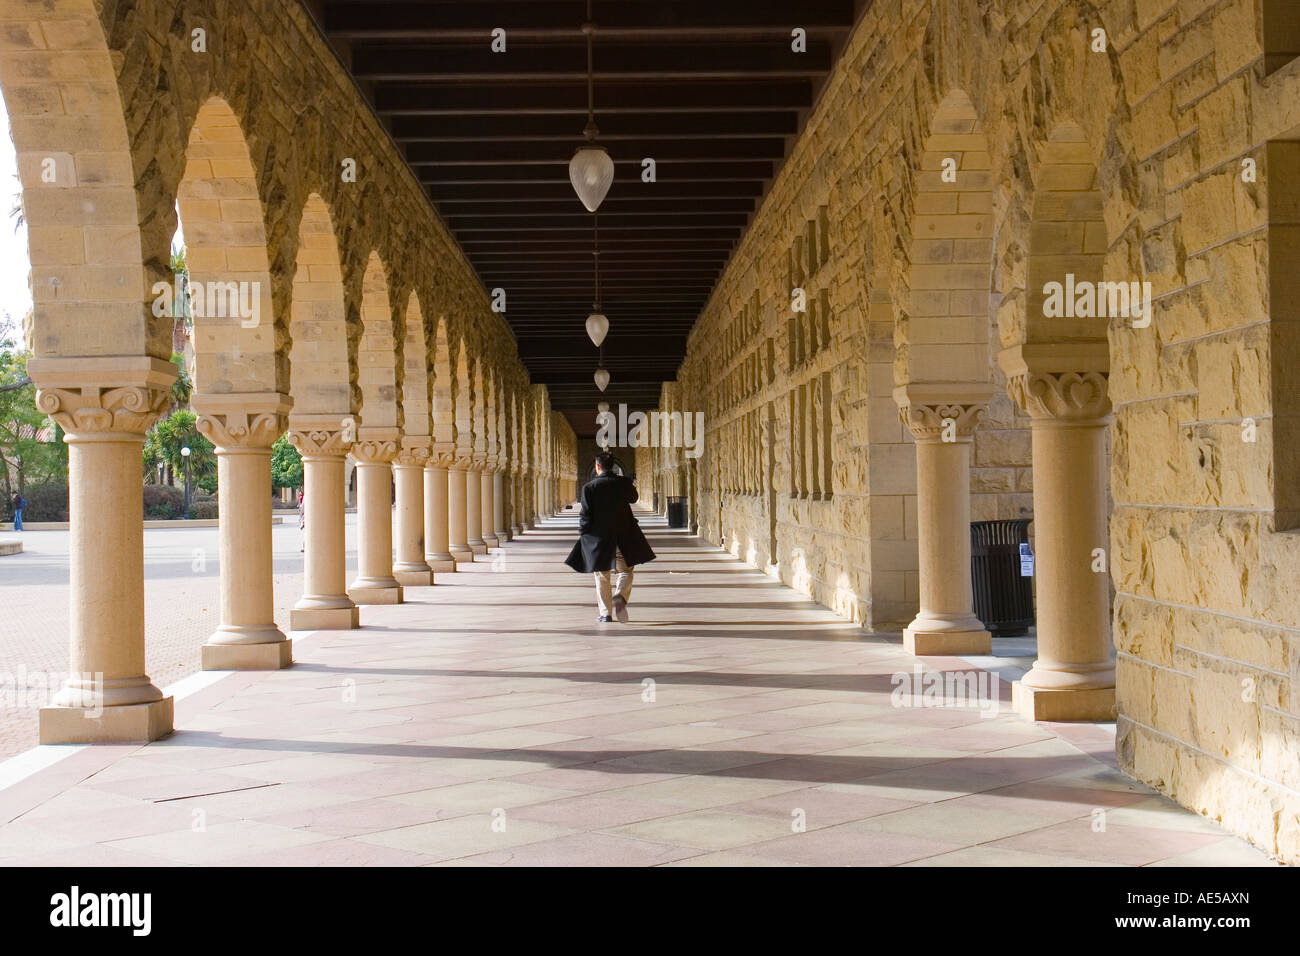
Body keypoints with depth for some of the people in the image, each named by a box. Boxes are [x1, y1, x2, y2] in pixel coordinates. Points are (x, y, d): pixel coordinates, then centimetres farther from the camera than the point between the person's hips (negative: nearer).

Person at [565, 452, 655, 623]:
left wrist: (582, 533, 4)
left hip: (599, 537, -1)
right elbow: (633, 498, 19)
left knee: (602, 577, 10)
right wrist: (633, 487, 41)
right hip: (623, 536, 1)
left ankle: (605, 613, 10)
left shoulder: (589, 487, -9)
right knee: (625, 571, 13)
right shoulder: (624, 483, -3)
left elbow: (585, 515, -10)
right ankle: (620, 597, -15)